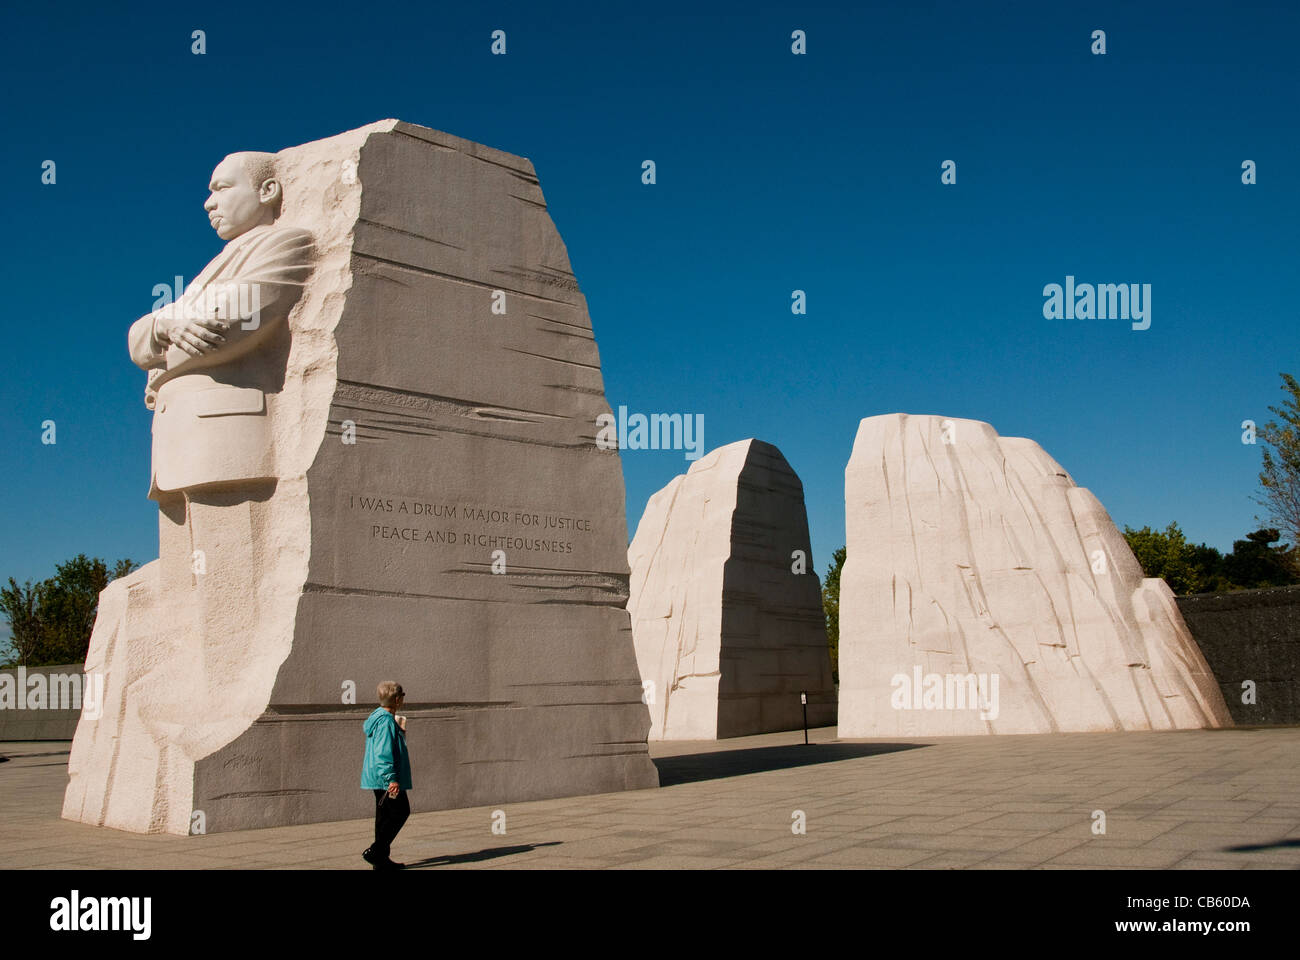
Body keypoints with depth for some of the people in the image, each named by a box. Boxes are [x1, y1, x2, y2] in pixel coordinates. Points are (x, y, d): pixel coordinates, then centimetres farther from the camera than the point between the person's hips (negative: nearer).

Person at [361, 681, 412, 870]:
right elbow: (383, 753, -24)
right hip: (386, 778, -10)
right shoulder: (386, 721, -18)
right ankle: (375, 851, -6)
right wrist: (391, 779, -26)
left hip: (379, 778, 10)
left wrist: (400, 733, 26)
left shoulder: (379, 717, 14)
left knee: (385, 815, 13)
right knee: (401, 811, -4)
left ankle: (381, 859, 17)